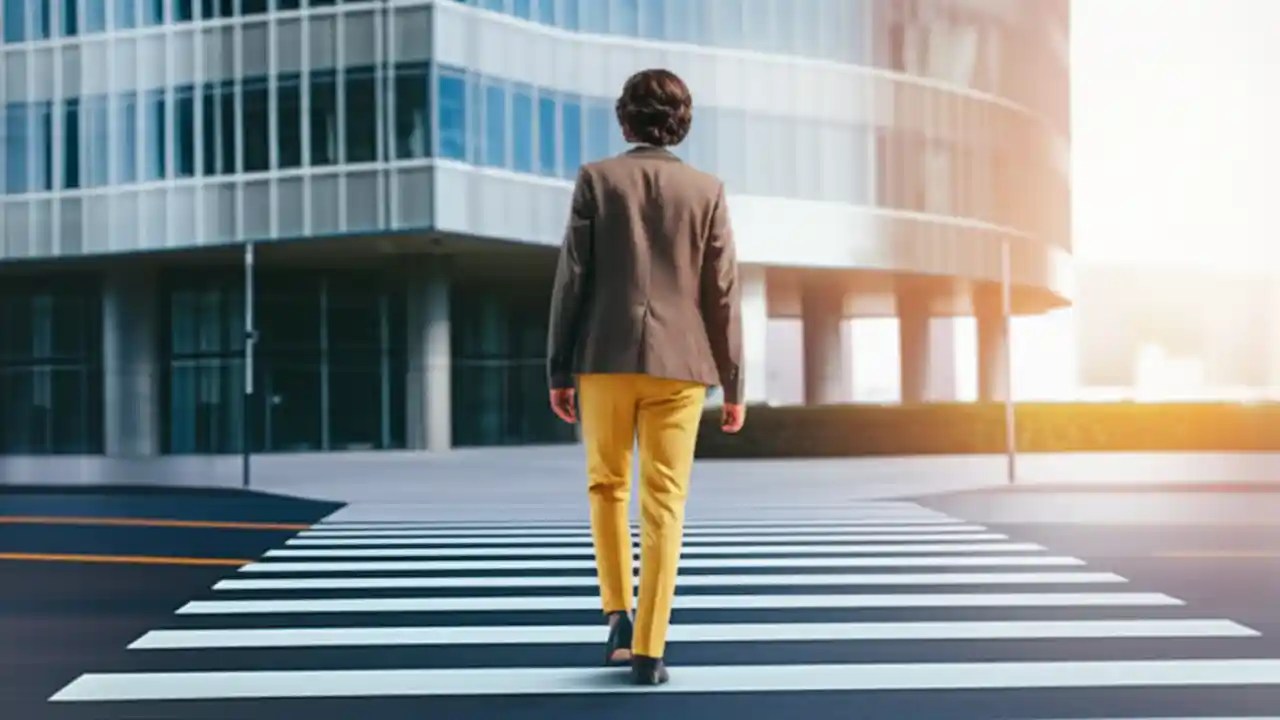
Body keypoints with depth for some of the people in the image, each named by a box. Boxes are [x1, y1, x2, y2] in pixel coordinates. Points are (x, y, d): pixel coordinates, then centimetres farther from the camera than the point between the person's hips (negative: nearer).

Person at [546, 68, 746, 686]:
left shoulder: (596, 179, 1)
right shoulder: (706, 190, 4)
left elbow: (572, 278, -1)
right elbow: (723, 293, 2)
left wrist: (558, 369, 4)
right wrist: (733, 384, 7)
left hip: (606, 357, 0)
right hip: (679, 363, 0)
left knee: (607, 485, 18)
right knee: (664, 503, 2)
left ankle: (618, 613, 9)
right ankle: (648, 648, 1)